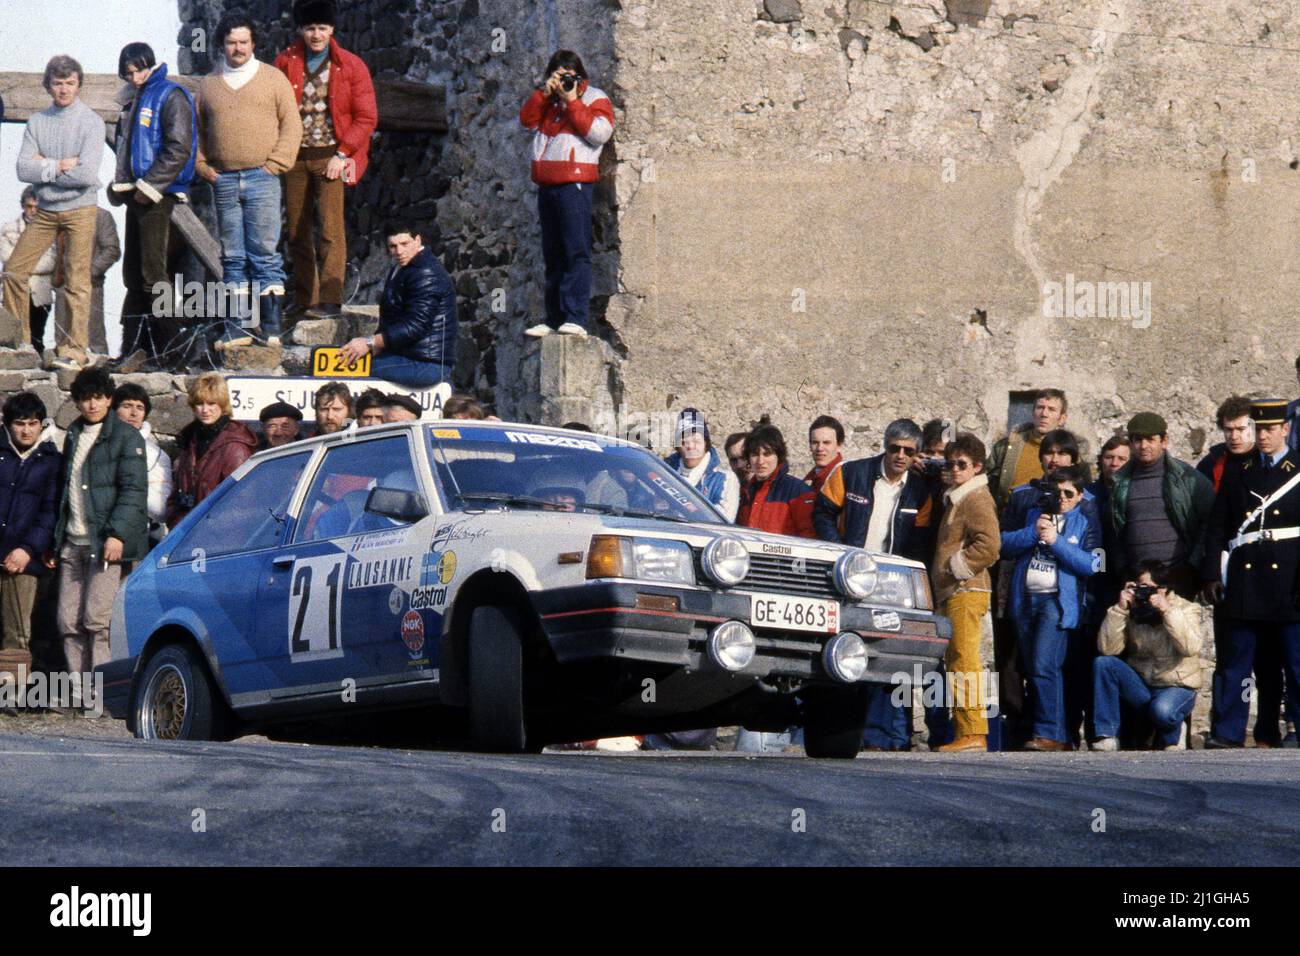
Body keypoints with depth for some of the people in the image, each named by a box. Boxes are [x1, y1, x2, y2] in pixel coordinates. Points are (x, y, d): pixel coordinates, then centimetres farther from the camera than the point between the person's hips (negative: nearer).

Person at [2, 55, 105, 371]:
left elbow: (87, 174, -18)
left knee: (76, 281, -6)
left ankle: (74, 349, -4)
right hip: (45, 210, 4)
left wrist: (44, 167, -9)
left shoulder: (90, 122, -7)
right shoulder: (37, 122, 5)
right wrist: (60, 167, -15)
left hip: (79, 209, -4)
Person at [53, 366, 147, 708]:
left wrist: (117, 534, -19)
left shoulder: (126, 437, -2)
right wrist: (56, 538, 17)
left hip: (106, 542, -7)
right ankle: (78, 692, 7)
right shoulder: (73, 436, 19)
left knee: (97, 618, -12)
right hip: (73, 541, 7)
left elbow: (133, 490, -9)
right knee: (69, 620, 2)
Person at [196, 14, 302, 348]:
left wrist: (276, 164, -5)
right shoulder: (209, 85, 14)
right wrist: (202, 166, 7)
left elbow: (291, 126, 3)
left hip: (261, 178, -3)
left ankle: (270, 327, -3)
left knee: (265, 254, -5)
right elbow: (197, 131, 20)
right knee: (232, 258, 5)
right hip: (224, 181, 3)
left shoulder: (273, 78, 5)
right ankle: (236, 328, 6)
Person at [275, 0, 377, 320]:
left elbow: (366, 117, -1)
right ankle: (303, 299, 16)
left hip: (332, 157, -3)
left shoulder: (351, 66, -1)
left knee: (331, 228, -12)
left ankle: (330, 300, -13)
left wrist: (342, 154, -9)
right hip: (295, 156, 3)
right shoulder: (286, 63, 7)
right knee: (297, 231, 7)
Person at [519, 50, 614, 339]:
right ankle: (554, 318, 13)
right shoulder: (547, 99, 20)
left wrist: (572, 101, -10)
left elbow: (599, 133, -13)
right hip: (547, 183, 7)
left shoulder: (595, 99, 3)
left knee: (576, 250, -13)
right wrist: (544, 92, -2)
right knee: (552, 253, 9)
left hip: (574, 183, -7)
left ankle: (576, 318, -18)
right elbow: (527, 120, 8)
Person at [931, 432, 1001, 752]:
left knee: (964, 661, -14)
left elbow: (989, 545, -20)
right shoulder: (957, 498, 22)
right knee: (958, 662, 10)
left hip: (966, 592, -10)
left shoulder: (976, 499, -9)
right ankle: (967, 733, 12)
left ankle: (973, 733, -17)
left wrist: (958, 566, -13)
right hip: (953, 592, 10)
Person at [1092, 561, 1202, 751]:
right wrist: (1120, 609, -18)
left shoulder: (1187, 609, -4)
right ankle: (1107, 736, -17)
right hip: (1139, 685, 3)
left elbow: (1190, 648, -24)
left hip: (1177, 687, -3)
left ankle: (1171, 738, 3)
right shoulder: (1131, 612, 2)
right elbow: (1107, 649, -11)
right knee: (1102, 663, -20)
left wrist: (1168, 611, -28)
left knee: (1162, 710, -38)